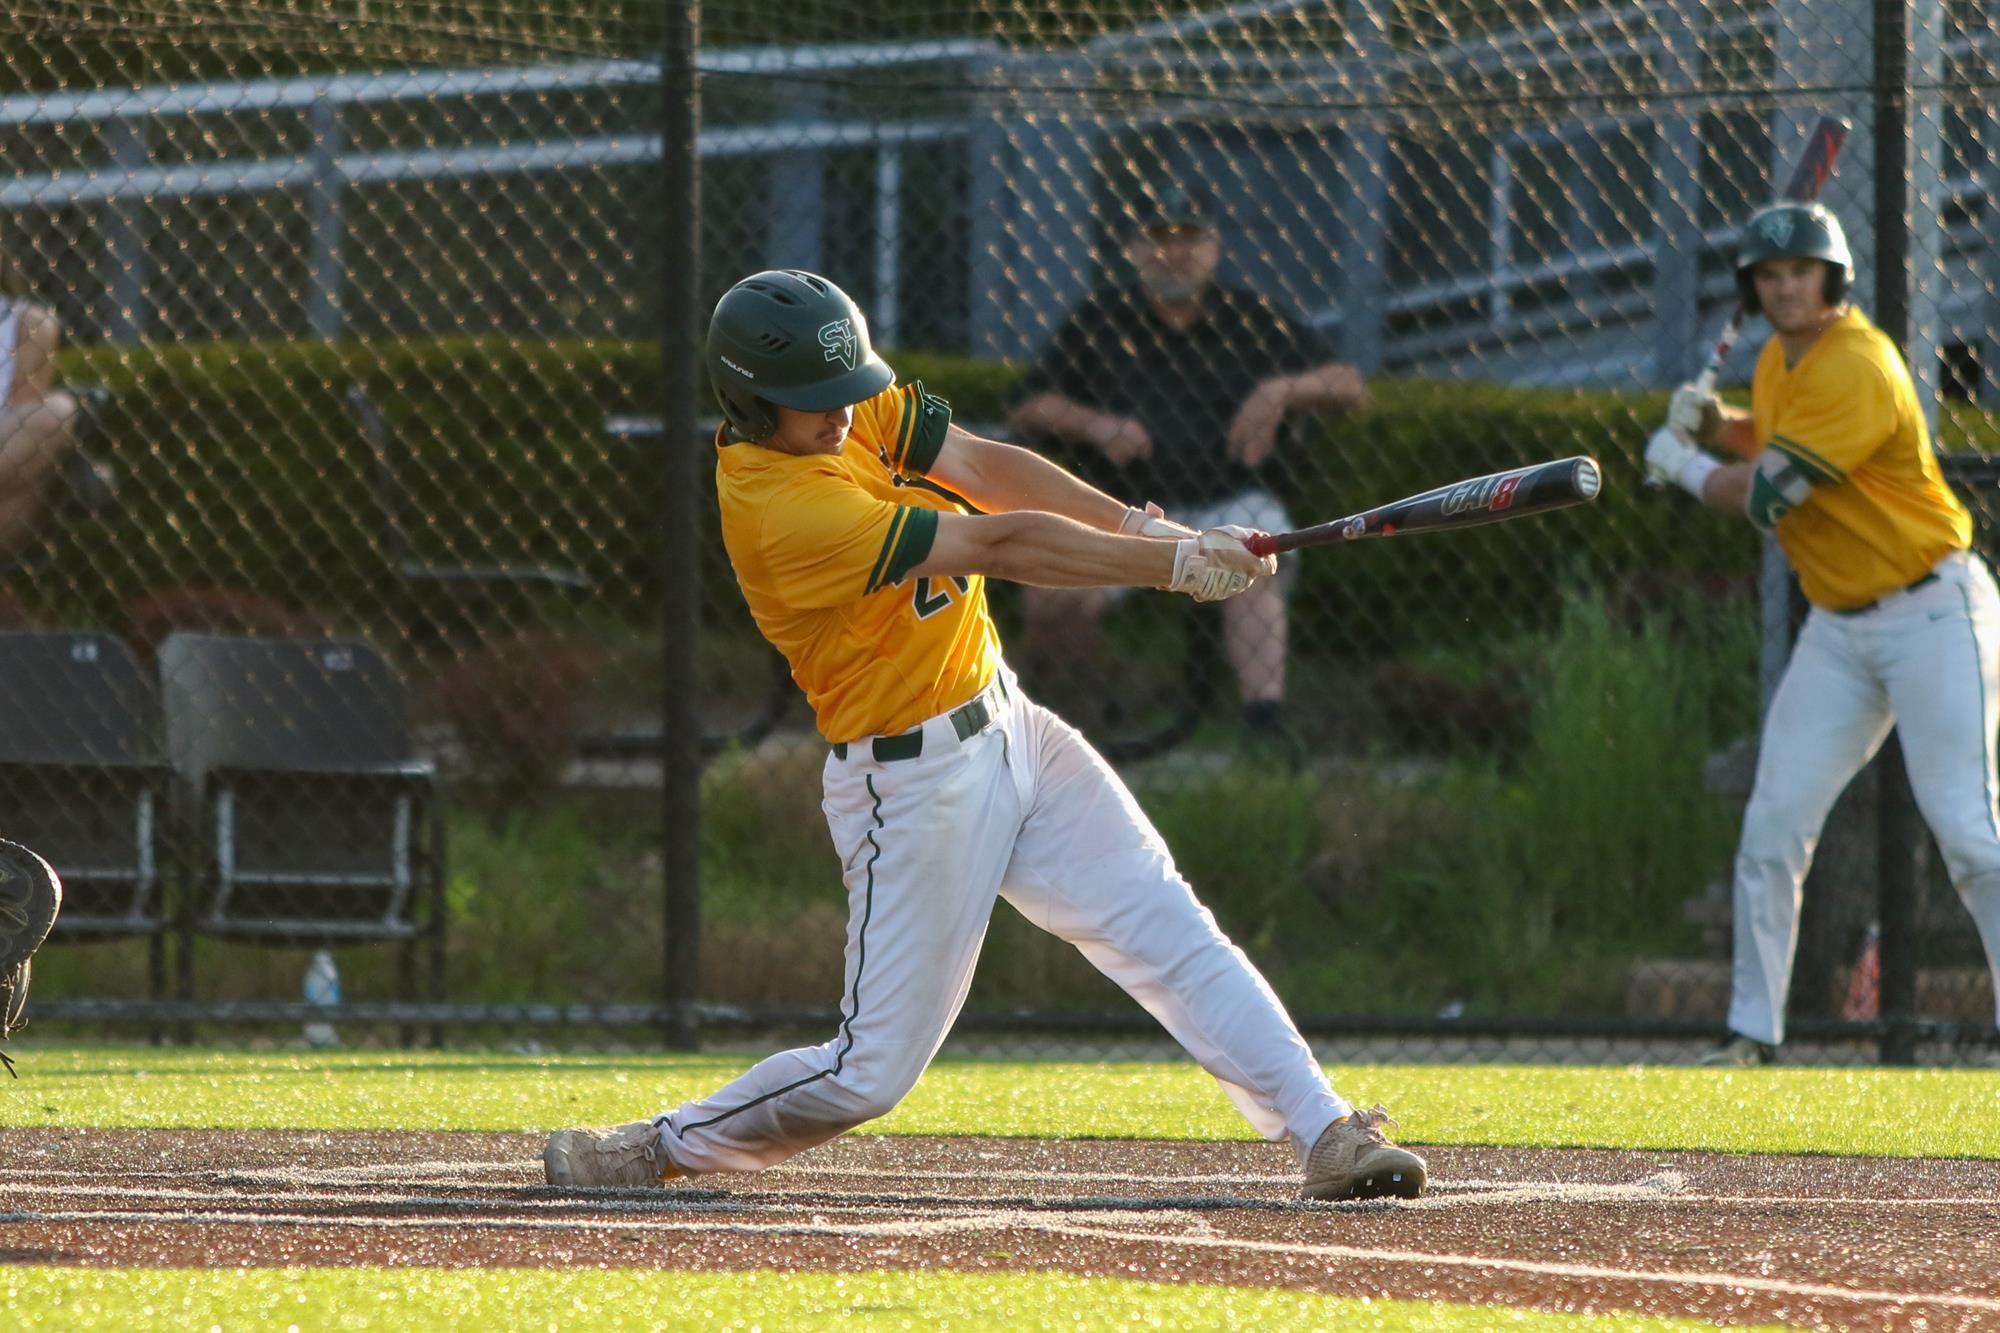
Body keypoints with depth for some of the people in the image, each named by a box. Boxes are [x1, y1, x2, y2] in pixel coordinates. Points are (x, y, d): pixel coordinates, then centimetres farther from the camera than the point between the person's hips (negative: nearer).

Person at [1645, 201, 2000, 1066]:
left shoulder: (1858, 369, -21)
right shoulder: (1781, 360, 8)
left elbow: (1763, 494, -20)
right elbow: (1771, 441, 29)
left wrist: (1681, 466, -2)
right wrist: (1712, 424, 8)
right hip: (1840, 627, 9)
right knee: (1772, 829, 4)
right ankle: (1753, 1029, 13)